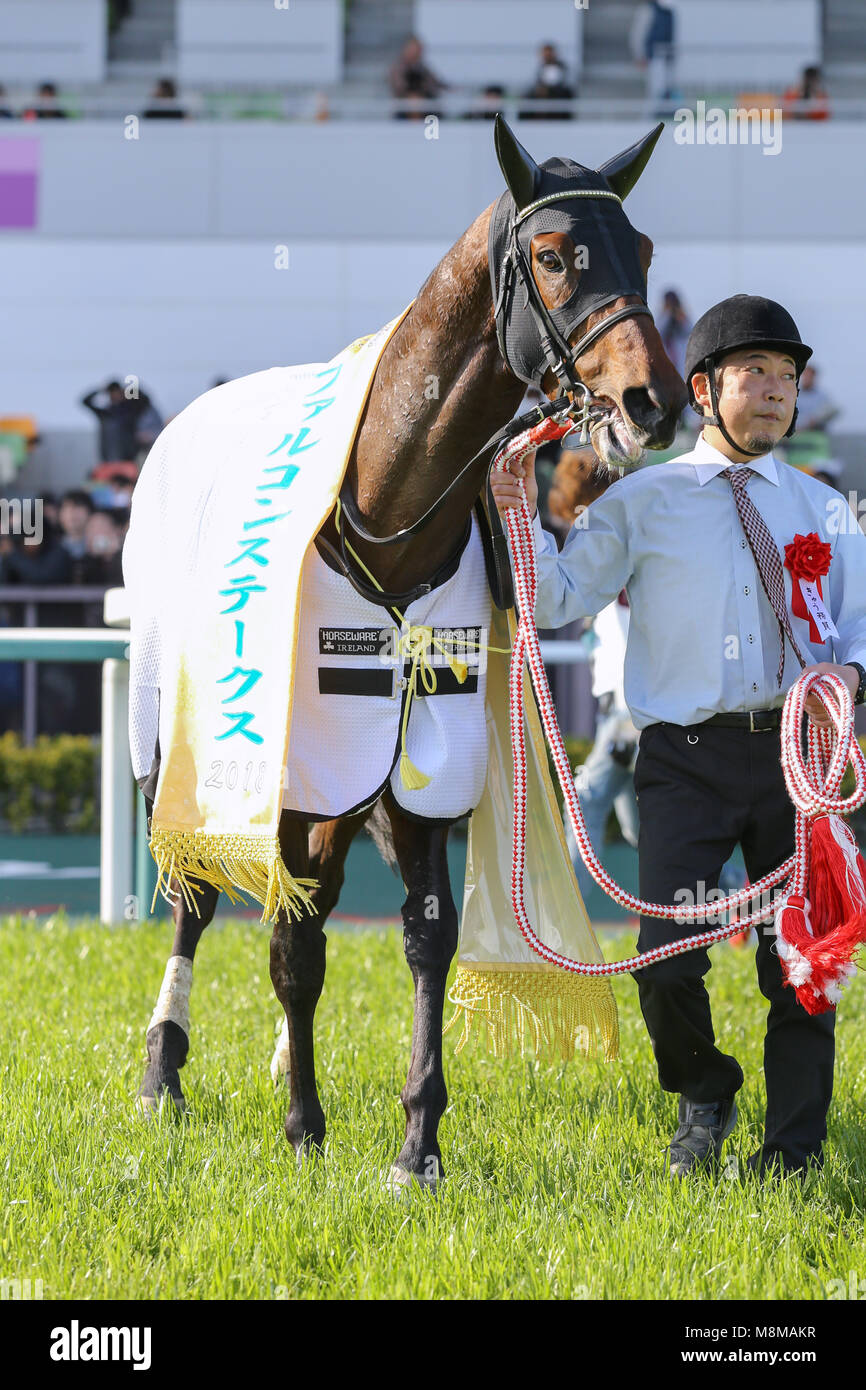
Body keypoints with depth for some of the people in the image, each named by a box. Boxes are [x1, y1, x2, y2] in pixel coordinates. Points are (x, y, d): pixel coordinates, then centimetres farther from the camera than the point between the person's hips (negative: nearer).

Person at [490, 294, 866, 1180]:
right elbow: (556, 602, 4)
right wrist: (519, 518, -11)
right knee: (667, 964, -12)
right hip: (688, 756, -2)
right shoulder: (640, 504, 9)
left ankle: (793, 1151, 17)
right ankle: (702, 1096, 18)